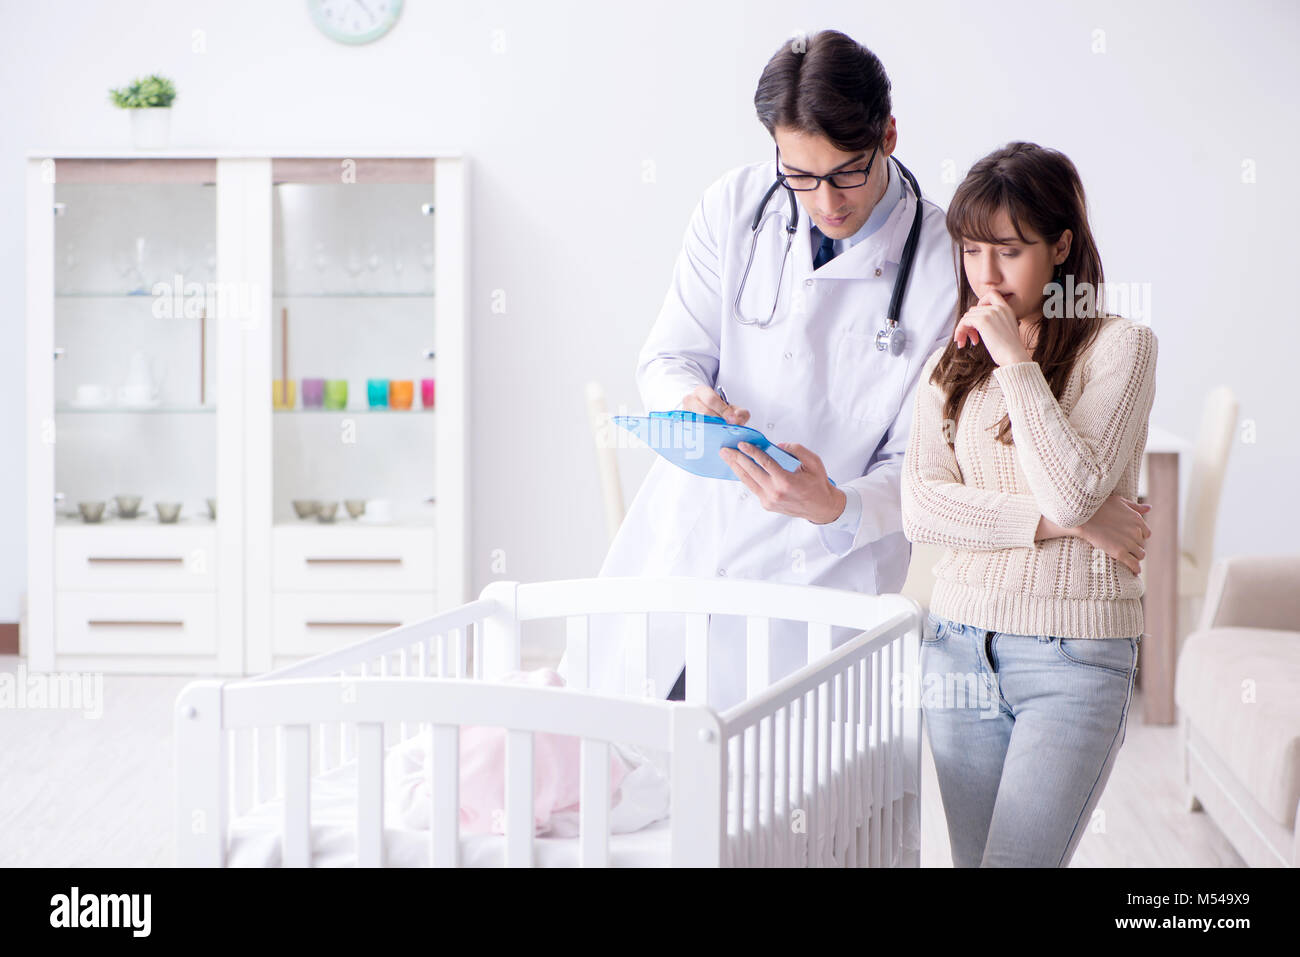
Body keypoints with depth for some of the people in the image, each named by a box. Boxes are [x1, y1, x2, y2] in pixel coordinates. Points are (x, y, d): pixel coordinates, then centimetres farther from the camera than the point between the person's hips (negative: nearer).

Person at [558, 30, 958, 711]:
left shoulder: (947, 267, -12)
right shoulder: (735, 206, -2)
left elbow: (921, 464, -8)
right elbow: (669, 358, 3)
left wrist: (835, 508, -29)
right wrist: (691, 400, -22)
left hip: (813, 584, -3)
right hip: (678, 547, 3)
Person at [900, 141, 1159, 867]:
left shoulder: (1120, 346, -4)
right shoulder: (953, 360, 10)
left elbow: (1073, 492, -18)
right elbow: (921, 508, -3)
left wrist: (1014, 360, -13)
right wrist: (1062, 522, -12)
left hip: (1075, 653, -5)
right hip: (960, 645, 5)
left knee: (1018, 859, -11)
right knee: (974, 859, 10)